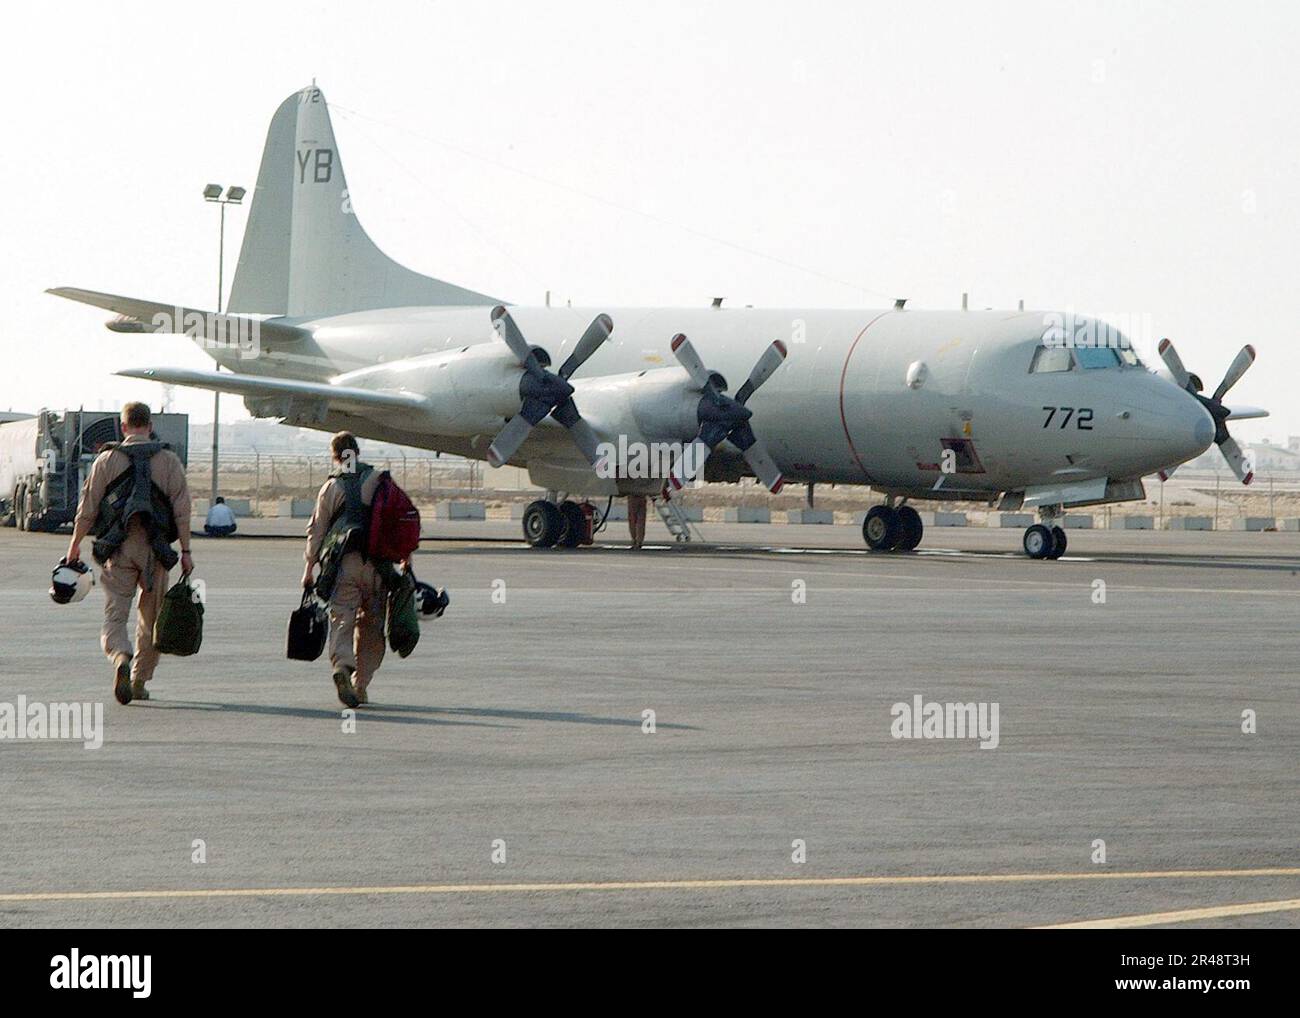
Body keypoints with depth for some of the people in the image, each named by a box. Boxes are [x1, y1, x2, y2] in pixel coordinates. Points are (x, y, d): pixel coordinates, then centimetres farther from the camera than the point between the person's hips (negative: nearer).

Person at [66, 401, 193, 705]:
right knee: (151, 618, 13)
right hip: (155, 548, 1)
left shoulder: (107, 459, 4)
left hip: (118, 548, -1)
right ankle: (139, 682, 15)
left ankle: (122, 659, -31)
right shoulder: (169, 461, 5)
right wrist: (186, 551, 4)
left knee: (114, 615, -2)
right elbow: (182, 510, 0)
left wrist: (75, 544, 12)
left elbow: (88, 506, 3)